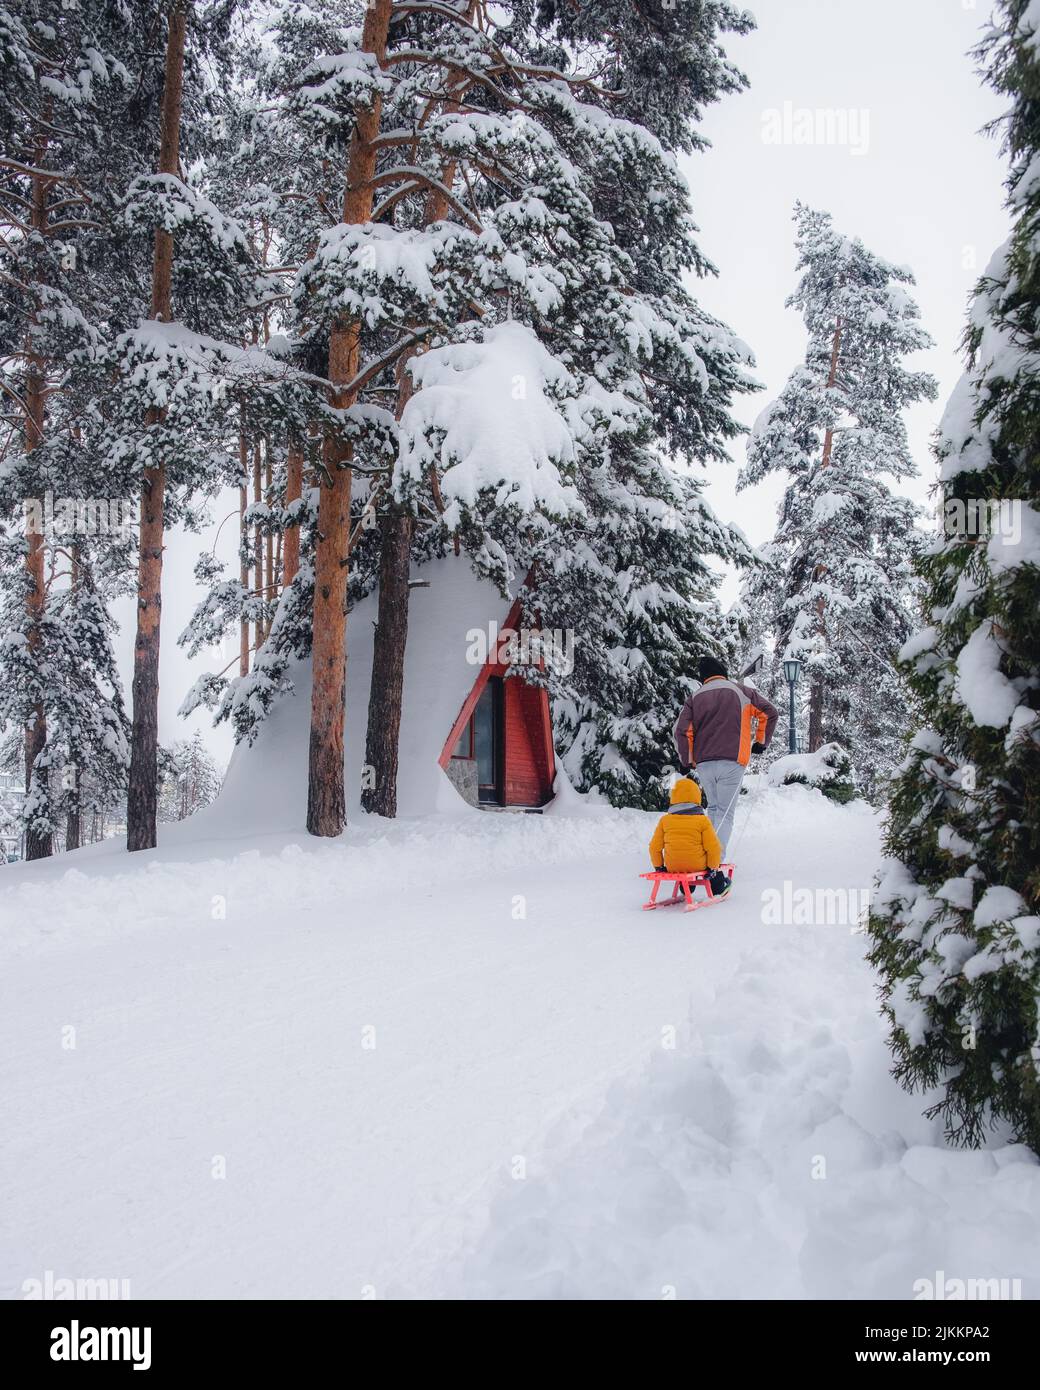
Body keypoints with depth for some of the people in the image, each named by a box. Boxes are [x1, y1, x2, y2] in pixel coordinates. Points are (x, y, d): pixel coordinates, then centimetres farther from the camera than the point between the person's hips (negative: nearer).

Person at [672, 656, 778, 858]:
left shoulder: (695, 697, 10)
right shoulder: (740, 691, 7)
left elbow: (682, 730, 1)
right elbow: (770, 713, 7)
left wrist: (685, 761, 12)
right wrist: (761, 742, 19)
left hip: (703, 764, 3)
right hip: (732, 761, -3)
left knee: (714, 808, 20)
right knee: (725, 813, -2)